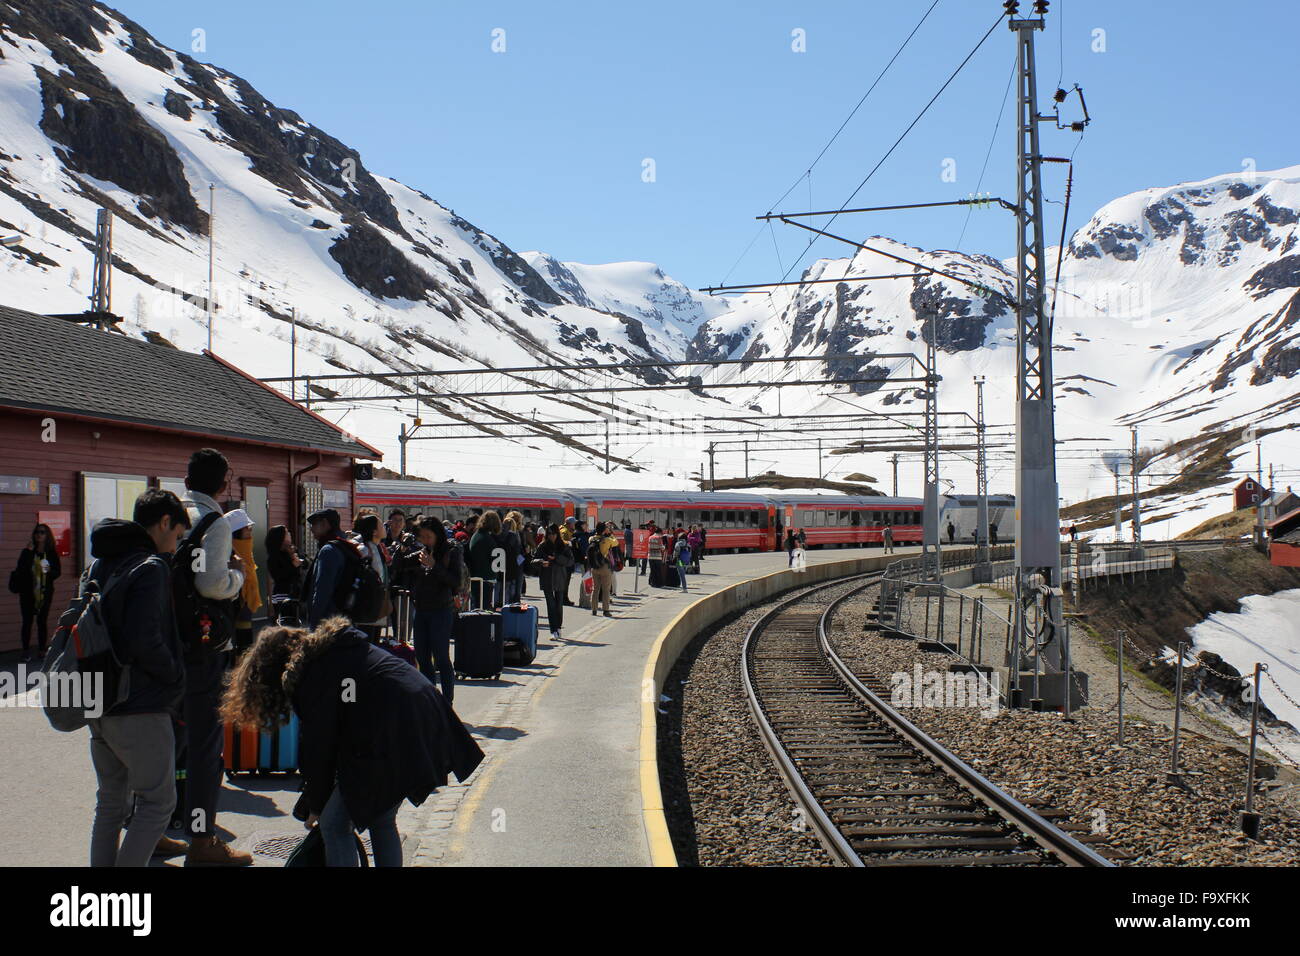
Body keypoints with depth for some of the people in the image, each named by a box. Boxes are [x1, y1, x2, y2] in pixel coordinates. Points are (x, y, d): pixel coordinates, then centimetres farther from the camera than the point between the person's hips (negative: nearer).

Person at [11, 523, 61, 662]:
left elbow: (58, 571, 4)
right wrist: (29, 551, -18)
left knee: (42, 621, 5)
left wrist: (49, 570, -17)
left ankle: (42, 650, 12)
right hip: (28, 592, -1)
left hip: (45, 592, 1)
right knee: (27, 621, 0)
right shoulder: (27, 552, 0)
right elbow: (21, 569, -14)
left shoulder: (52, 553, 3)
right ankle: (26, 652, 5)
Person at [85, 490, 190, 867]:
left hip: (98, 704, 9)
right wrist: (176, 676, -9)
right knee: (158, 801, 0)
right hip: (140, 708, -9)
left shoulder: (97, 563, 13)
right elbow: (146, 642, -24)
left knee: (110, 800, 18)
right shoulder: (151, 567, -16)